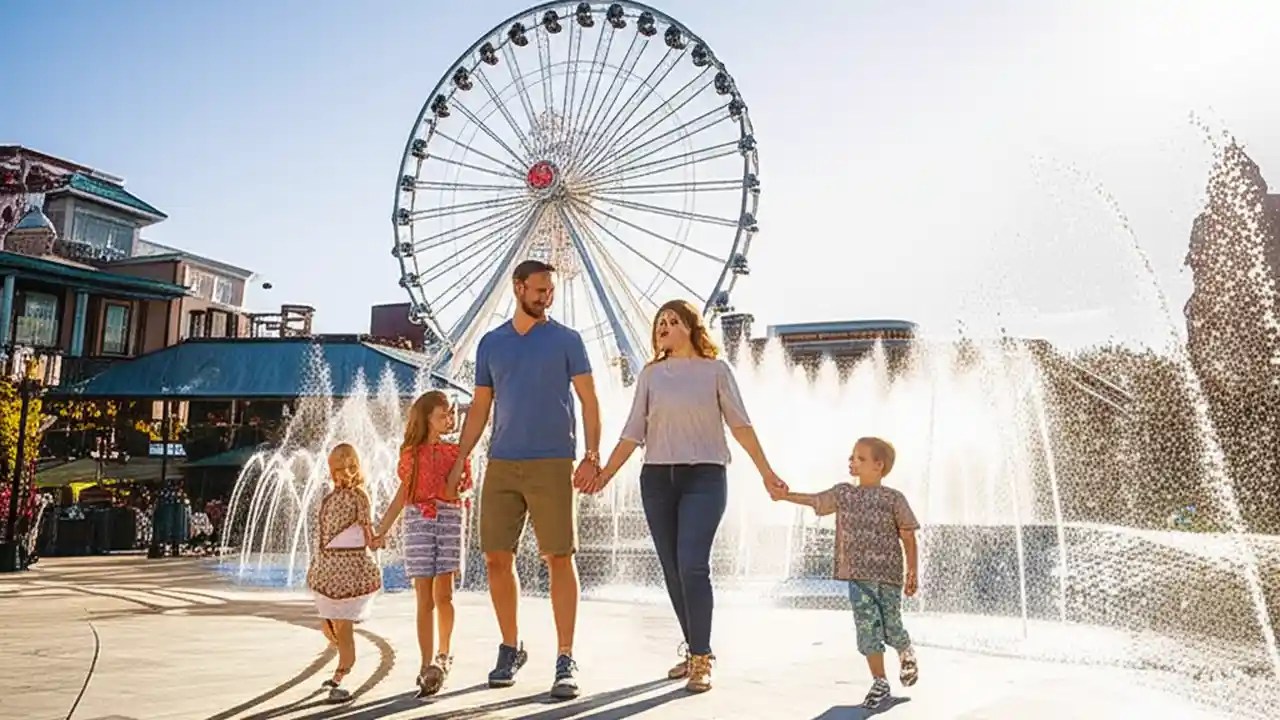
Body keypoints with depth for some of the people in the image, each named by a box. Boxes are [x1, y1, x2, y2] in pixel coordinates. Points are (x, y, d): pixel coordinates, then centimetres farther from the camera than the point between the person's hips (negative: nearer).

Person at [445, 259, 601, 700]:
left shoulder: (566, 340, 4)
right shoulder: (490, 343, 13)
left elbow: (588, 400, 1)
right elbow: (480, 407, 16)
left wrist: (592, 454, -11)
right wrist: (459, 461, 9)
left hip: (552, 464, -3)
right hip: (501, 465, 4)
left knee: (559, 559, -5)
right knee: (496, 558, 4)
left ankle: (565, 660, 2)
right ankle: (510, 648, 21)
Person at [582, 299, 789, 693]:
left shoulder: (716, 370, 4)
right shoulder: (651, 374, 10)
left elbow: (740, 424, 2)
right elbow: (634, 432, 8)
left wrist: (767, 473, -3)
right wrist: (605, 473, 1)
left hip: (704, 477, -3)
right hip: (657, 478, 4)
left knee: (692, 565, -14)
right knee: (672, 570, 5)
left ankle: (701, 659, -5)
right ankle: (695, 651, 19)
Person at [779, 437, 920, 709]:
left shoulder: (894, 499, -4)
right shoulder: (843, 494, 6)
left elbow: (908, 537, -1)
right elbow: (814, 501, 12)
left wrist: (912, 572, -1)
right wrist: (786, 495, 2)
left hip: (888, 576, -3)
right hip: (858, 577, 3)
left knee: (891, 629, 4)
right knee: (866, 629, 0)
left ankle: (906, 654, 39)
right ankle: (880, 682, 12)